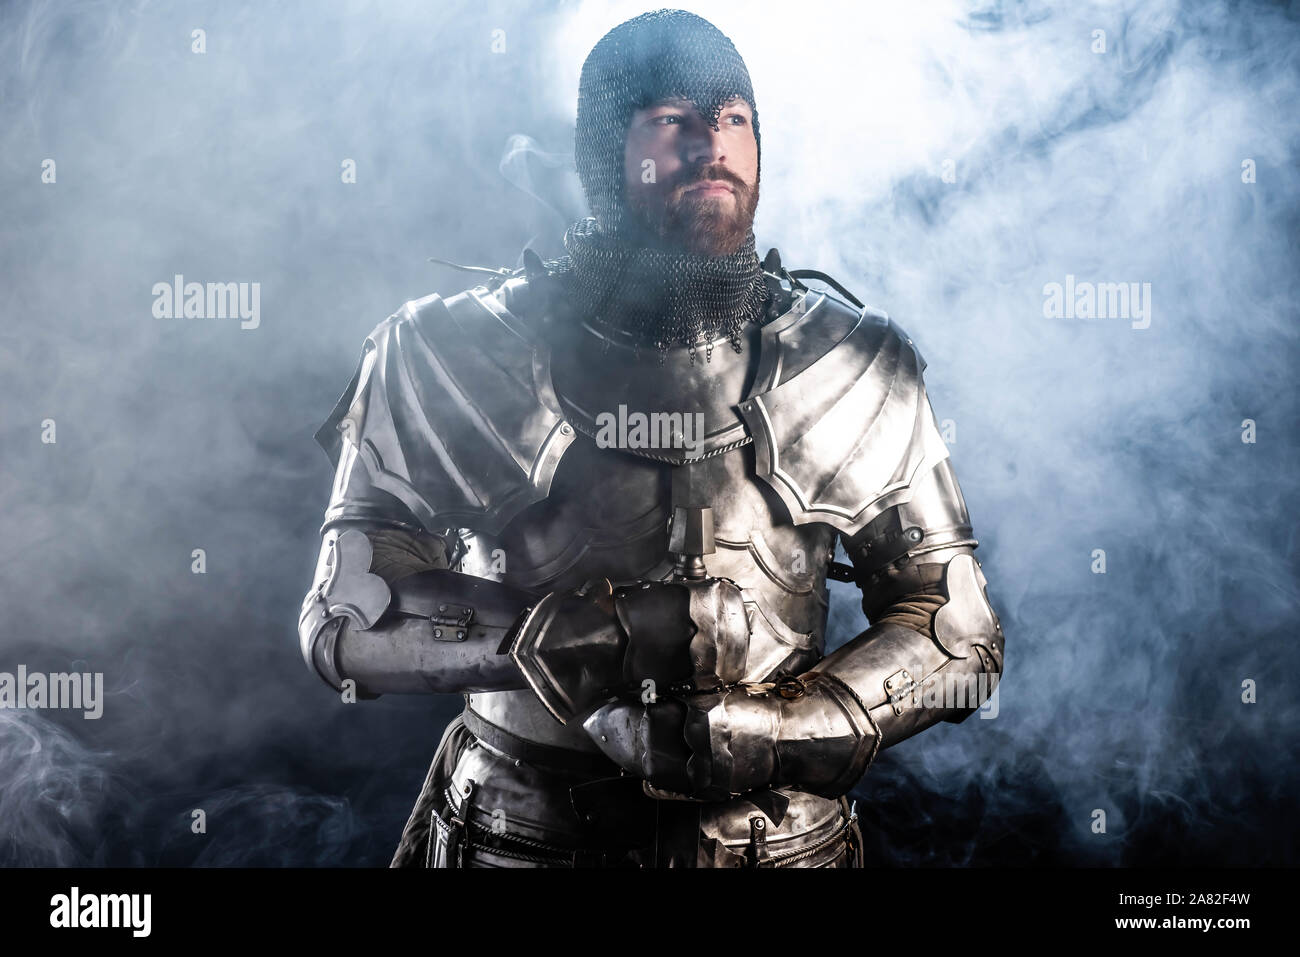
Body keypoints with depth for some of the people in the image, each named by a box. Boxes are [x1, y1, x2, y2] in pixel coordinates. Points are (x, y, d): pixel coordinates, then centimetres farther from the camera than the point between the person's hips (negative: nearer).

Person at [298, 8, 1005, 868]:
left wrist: (757, 732, -19)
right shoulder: (456, 356, -10)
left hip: (780, 839, 1)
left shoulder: (851, 367, -6)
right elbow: (347, 620, -12)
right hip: (522, 834, -1)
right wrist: (576, 633, -26)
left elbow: (959, 635, -4)